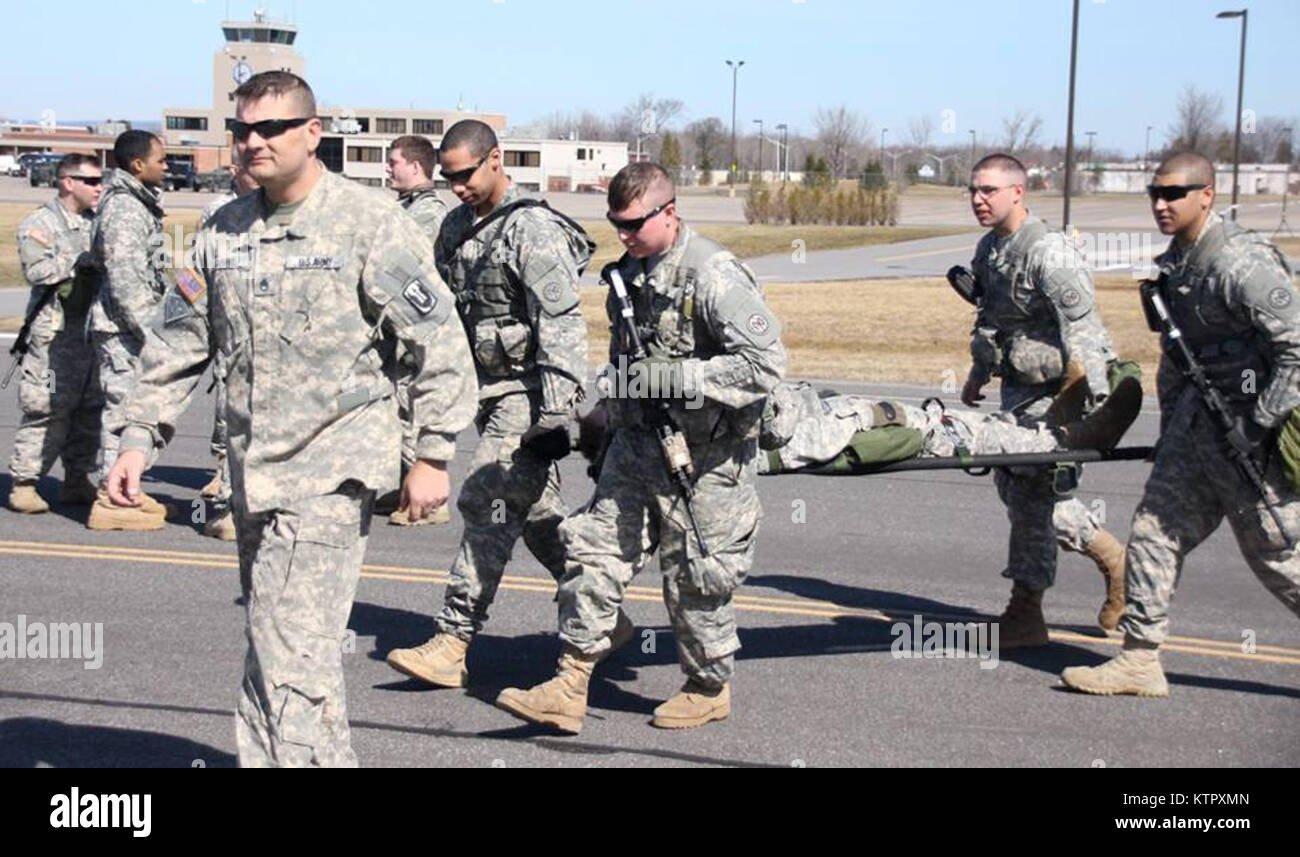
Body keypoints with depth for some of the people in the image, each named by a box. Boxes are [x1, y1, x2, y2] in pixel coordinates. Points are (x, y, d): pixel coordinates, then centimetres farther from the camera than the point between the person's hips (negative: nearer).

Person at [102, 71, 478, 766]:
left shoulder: (370, 224, -7)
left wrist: (433, 456, -9)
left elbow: (439, 344, -7)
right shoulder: (222, 232, 10)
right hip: (251, 471, 7)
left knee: (292, 654, -12)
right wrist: (139, 440, 9)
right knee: (269, 648, 14)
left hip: (330, 471, -6)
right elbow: (178, 344, 16)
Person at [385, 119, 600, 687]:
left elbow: (561, 324, -20)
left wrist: (556, 409, -25)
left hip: (526, 391, -9)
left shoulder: (534, 230, -14)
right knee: (537, 511, 14)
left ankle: (453, 643, -10)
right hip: (490, 390, 9)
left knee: (487, 506, -12)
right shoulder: (457, 227, 13)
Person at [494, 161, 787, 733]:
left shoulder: (714, 277, -18)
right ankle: (569, 689, 6)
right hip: (637, 443, 8)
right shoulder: (629, 273, 9)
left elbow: (766, 363, -23)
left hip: (703, 456, -7)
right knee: (596, 551, 2)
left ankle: (710, 689, 25)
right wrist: (608, 414, 24)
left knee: (695, 577, 4)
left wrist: (673, 377, -25)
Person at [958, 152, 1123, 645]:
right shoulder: (989, 250, 9)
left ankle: (1026, 613, 3)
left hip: (1060, 388, -9)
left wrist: (1093, 406, -28)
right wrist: (979, 372, 27)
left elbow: (1082, 332, -23)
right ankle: (1111, 557, 23)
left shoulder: (1049, 254, -20)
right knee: (1013, 481, 11)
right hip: (1021, 386, 9)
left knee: (1029, 487, -8)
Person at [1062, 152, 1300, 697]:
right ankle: (1140, 661, 13)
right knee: (1156, 530, 7)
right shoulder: (1174, 265, 10)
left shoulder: (1242, 264, -19)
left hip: (1253, 430, -9)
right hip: (1199, 423, 9)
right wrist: (1169, 431, 21)